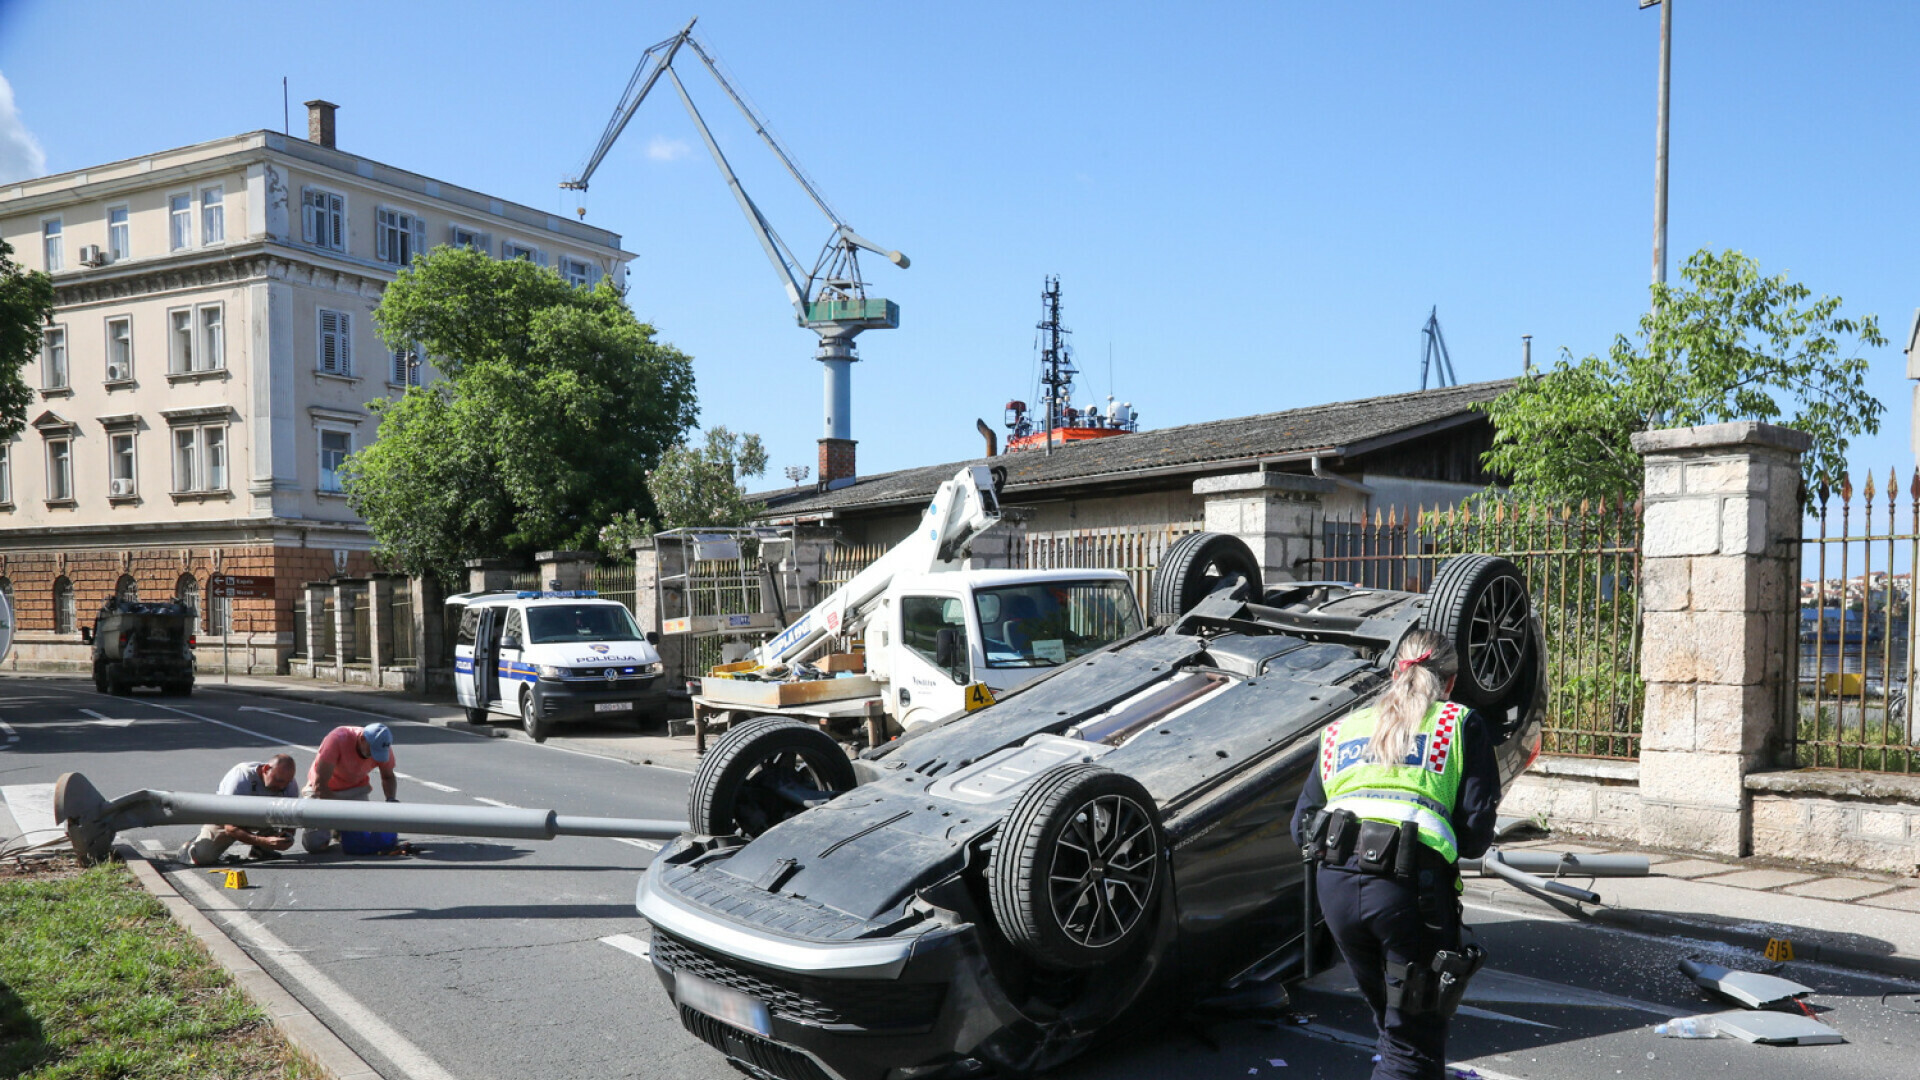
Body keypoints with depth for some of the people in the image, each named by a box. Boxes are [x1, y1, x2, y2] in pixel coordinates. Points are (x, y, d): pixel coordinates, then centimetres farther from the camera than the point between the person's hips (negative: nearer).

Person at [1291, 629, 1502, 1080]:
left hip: (1334, 885, 5)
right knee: (1414, 1043, 5)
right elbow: (1476, 834, 3)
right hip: (1409, 886, -4)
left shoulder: (1341, 729, 21)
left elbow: (1302, 828, 17)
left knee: (1393, 1021, 24)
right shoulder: (1461, 724, 11)